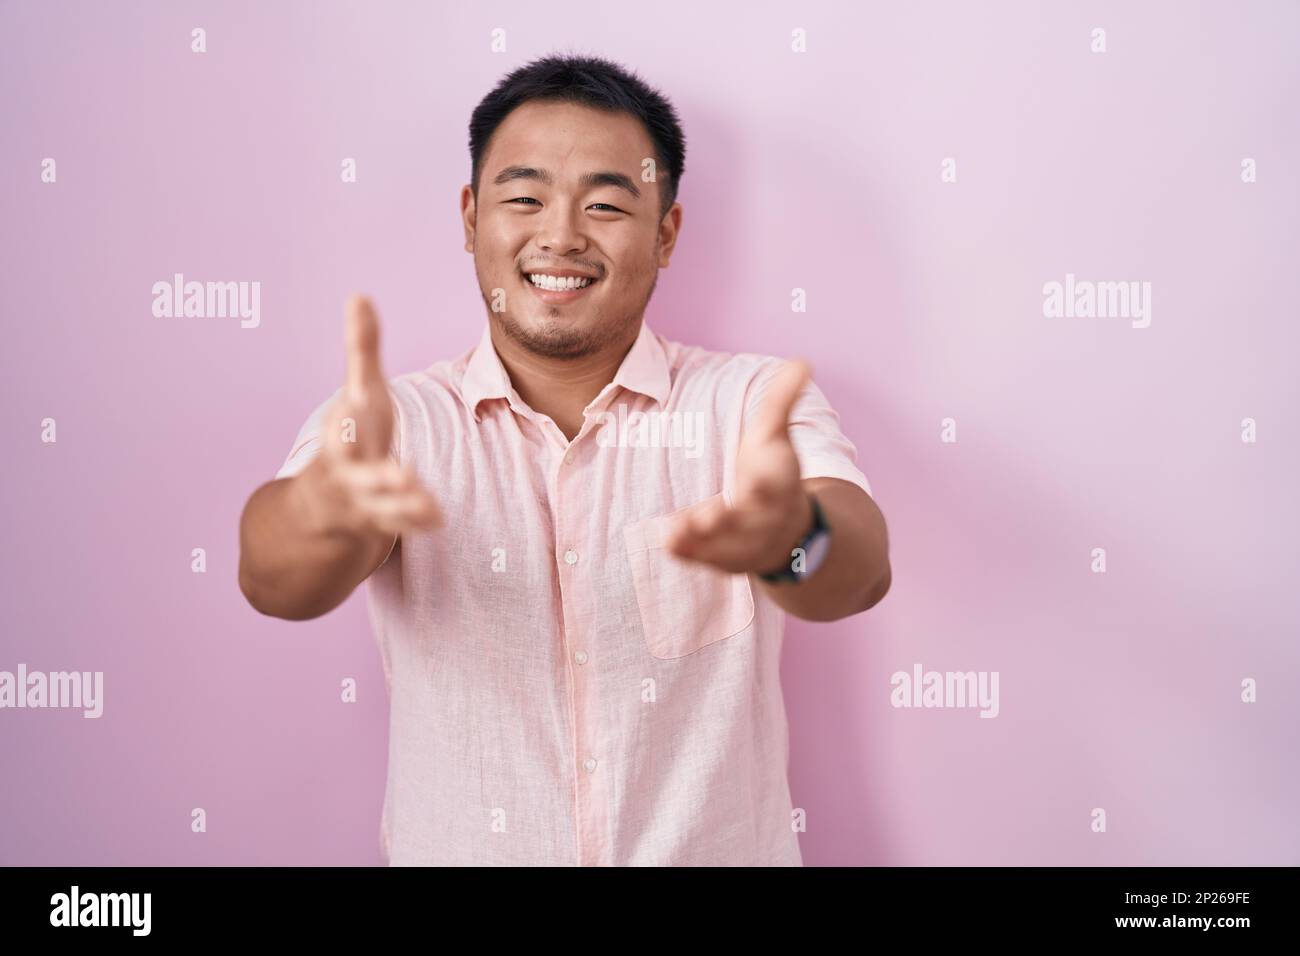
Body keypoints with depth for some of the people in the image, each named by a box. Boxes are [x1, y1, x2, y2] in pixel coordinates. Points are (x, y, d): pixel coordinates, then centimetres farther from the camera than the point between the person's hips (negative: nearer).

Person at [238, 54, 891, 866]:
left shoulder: (749, 403, -4)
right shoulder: (395, 425, -2)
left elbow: (859, 569, -21)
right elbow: (274, 578, -18)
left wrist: (790, 535, -41)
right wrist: (331, 507, -38)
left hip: (720, 847, 0)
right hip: (455, 847, 1)